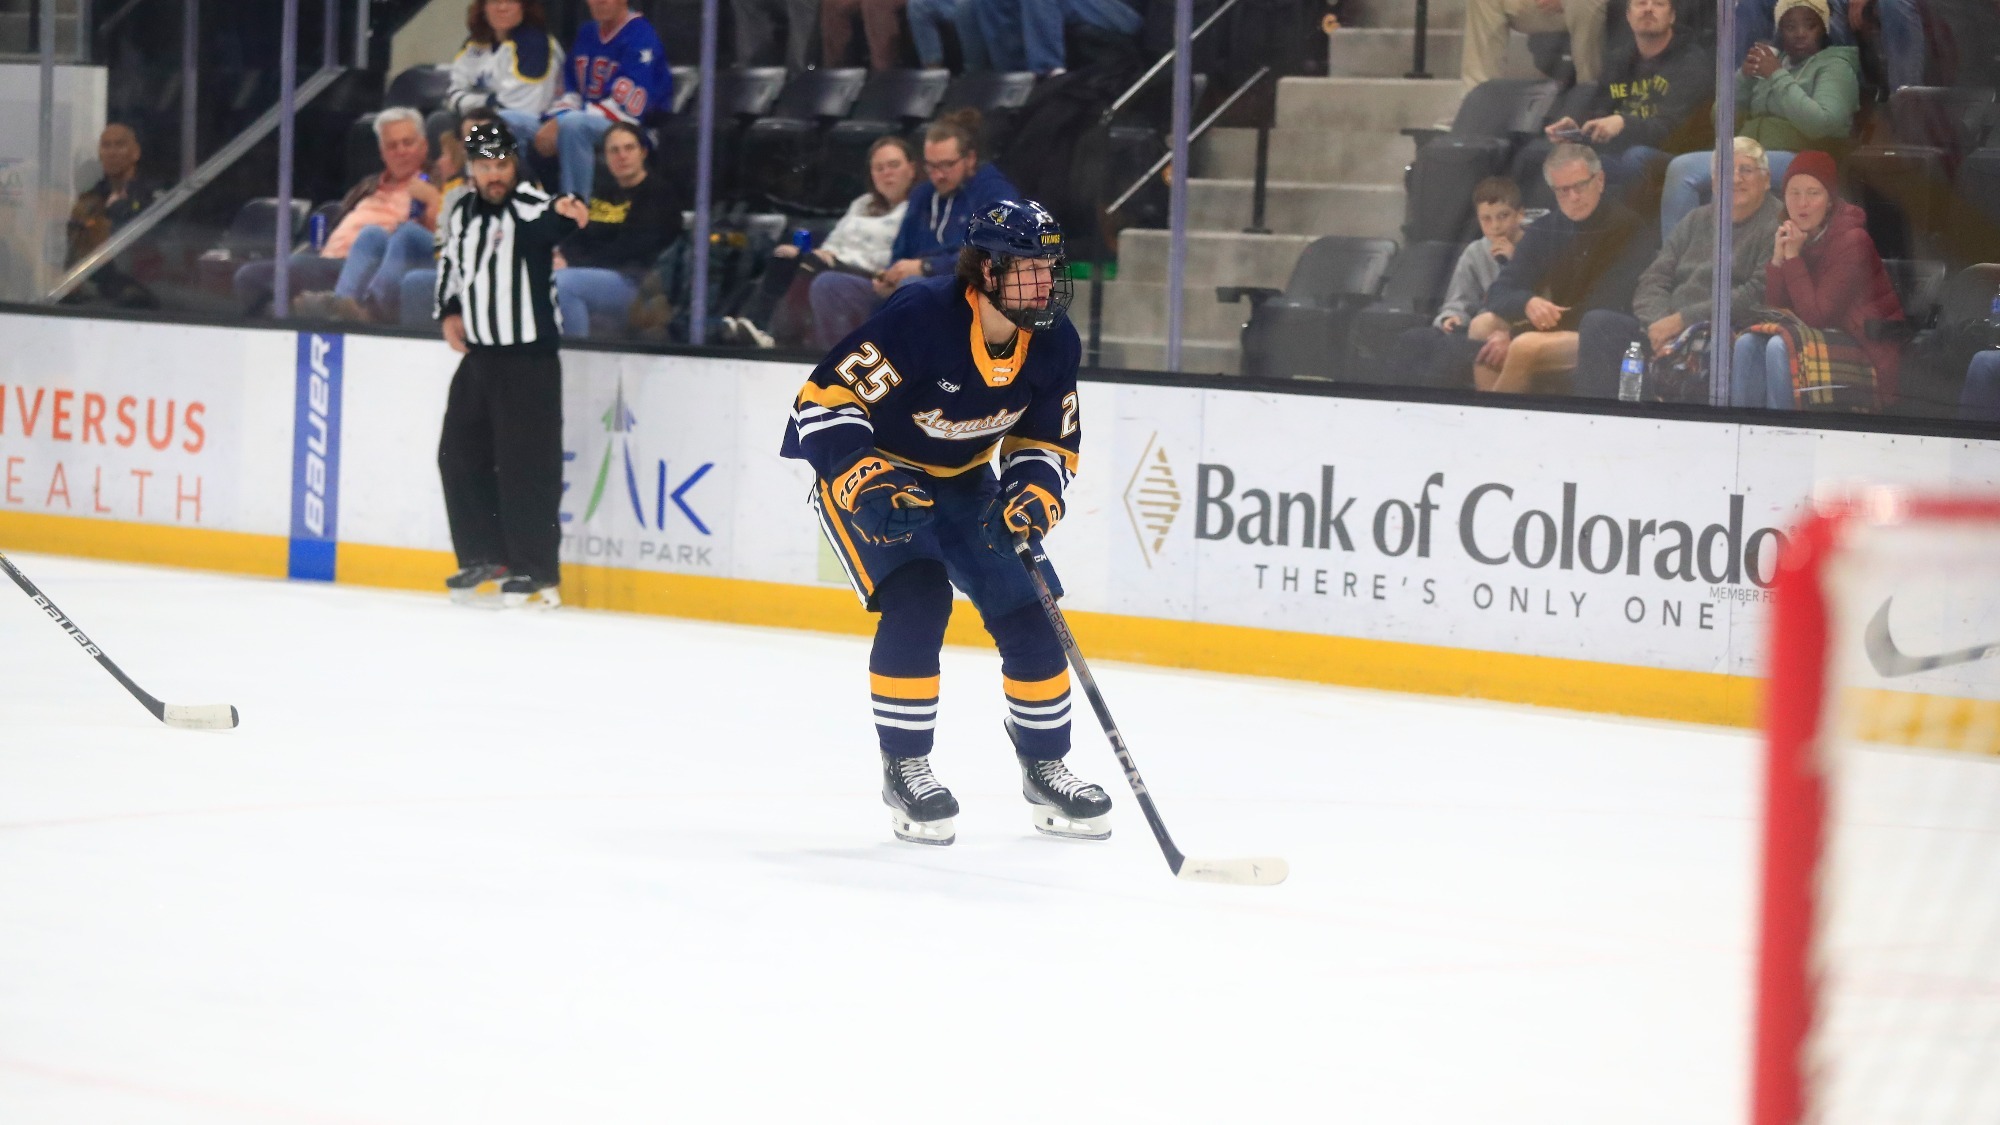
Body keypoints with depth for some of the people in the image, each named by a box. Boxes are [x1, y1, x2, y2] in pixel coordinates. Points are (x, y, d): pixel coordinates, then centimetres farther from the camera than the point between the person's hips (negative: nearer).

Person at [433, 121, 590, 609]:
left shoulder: (531, 206, -14)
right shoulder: (462, 212, 9)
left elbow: (548, 225, -38)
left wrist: (566, 214, -61)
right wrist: (449, 313, 13)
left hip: (529, 361, -8)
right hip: (478, 357, 8)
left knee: (524, 464, -8)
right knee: (459, 455, 12)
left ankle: (536, 571, -1)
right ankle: (484, 557, 26)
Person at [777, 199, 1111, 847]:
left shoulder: (1054, 342, -12)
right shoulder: (922, 318, -32)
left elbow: (1050, 440, 1)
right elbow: (823, 402, -29)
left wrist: (1033, 496, -19)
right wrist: (865, 482, -39)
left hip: (961, 480, 6)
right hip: (864, 466, -6)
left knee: (1026, 608, -1)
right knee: (917, 598, -25)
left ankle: (1044, 768, 16)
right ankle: (903, 768, -11)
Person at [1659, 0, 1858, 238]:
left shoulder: (1834, 65, 6)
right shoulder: (1770, 60, 24)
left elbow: (1821, 124, -13)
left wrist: (1778, 76, -7)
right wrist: (1743, 77, 3)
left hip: (1796, 163, -6)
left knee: (1685, 169, -26)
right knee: (1681, 169, -26)